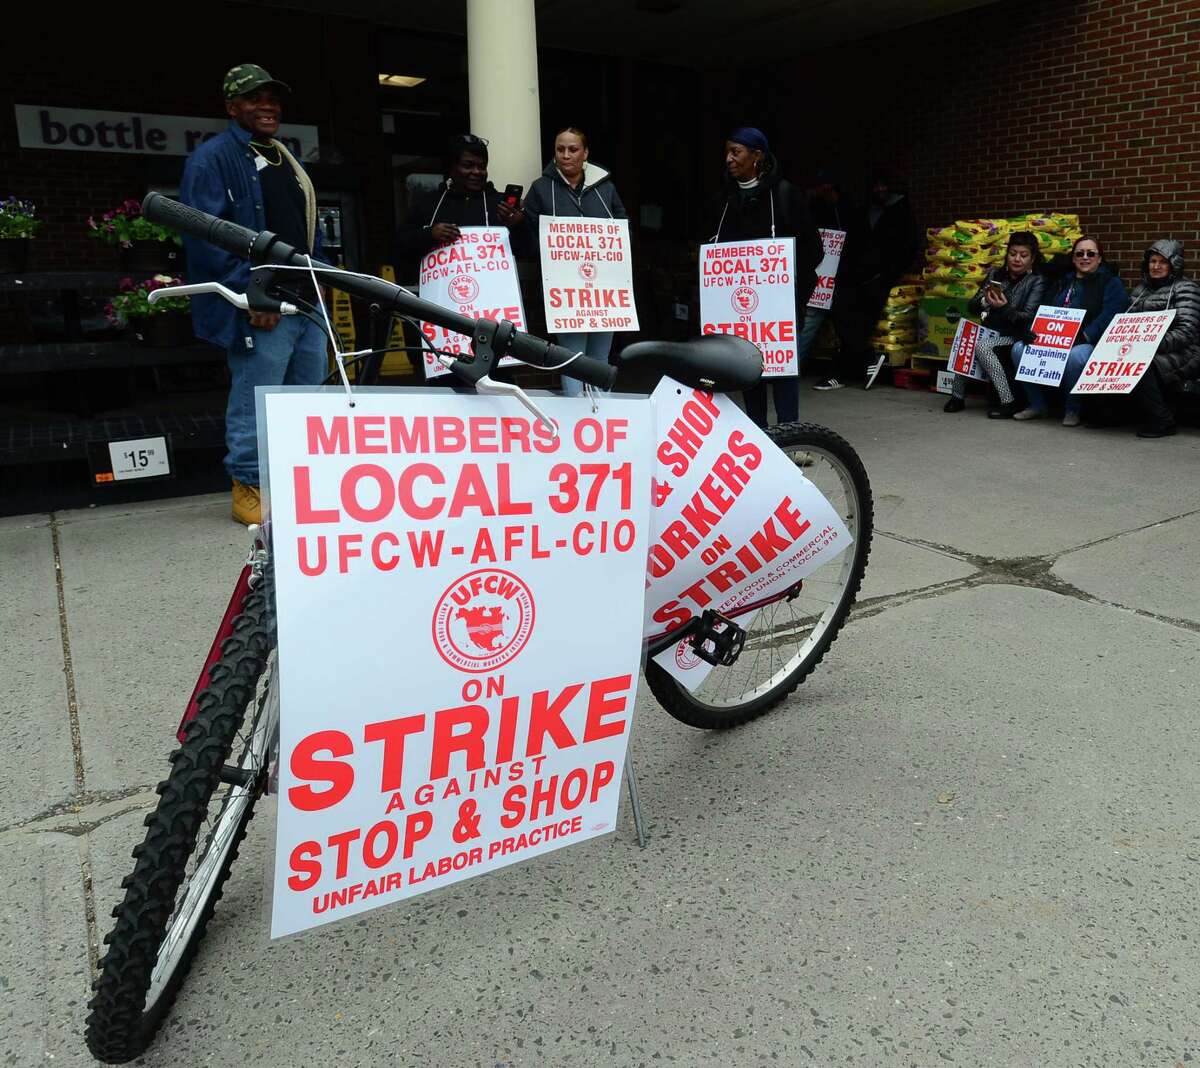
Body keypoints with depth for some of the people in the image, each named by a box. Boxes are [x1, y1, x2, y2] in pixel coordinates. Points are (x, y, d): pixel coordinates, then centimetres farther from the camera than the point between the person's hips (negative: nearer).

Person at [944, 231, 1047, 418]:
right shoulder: (995, 274, 11)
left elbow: (1028, 318, -12)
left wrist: (1004, 307, -30)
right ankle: (957, 395, -17)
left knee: (980, 346, -30)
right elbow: (971, 307, 6)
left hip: (1015, 337, -5)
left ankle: (1008, 402, -28)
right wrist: (984, 301, -18)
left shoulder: (1037, 282, -1)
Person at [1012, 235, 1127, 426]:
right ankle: (1037, 404, -6)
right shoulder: (1061, 282, 23)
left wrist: (1083, 336, -24)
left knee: (1075, 355, -40)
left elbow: (1109, 317, -10)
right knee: (1019, 349, -17)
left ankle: (1072, 410, -16)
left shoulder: (1111, 283, 5)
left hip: (1088, 343, -6)